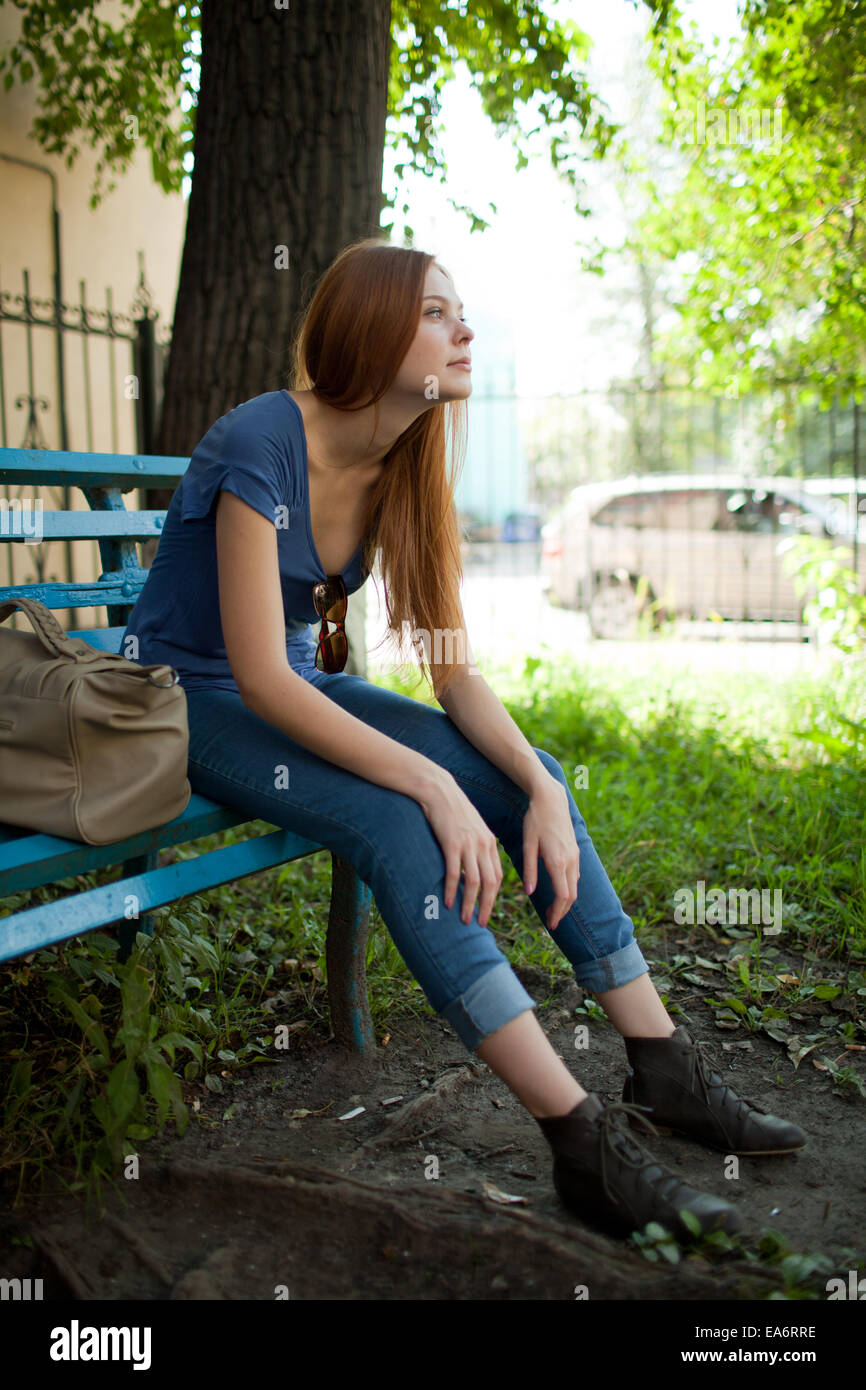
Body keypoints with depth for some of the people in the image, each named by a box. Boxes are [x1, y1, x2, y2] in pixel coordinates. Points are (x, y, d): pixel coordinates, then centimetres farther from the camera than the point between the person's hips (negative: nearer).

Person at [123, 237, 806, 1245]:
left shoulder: (405, 469, -2)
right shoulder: (262, 444, -24)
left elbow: (454, 671, -4)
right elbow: (259, 677, -29)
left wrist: (539, 790, -21)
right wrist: (434, 786, -34)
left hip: (300, 690, 7)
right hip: (191, 700, -7)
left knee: (528, 774, -10)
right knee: (392, 820, -32)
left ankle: (665, 1070, -5)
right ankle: (585, 1142, -30)